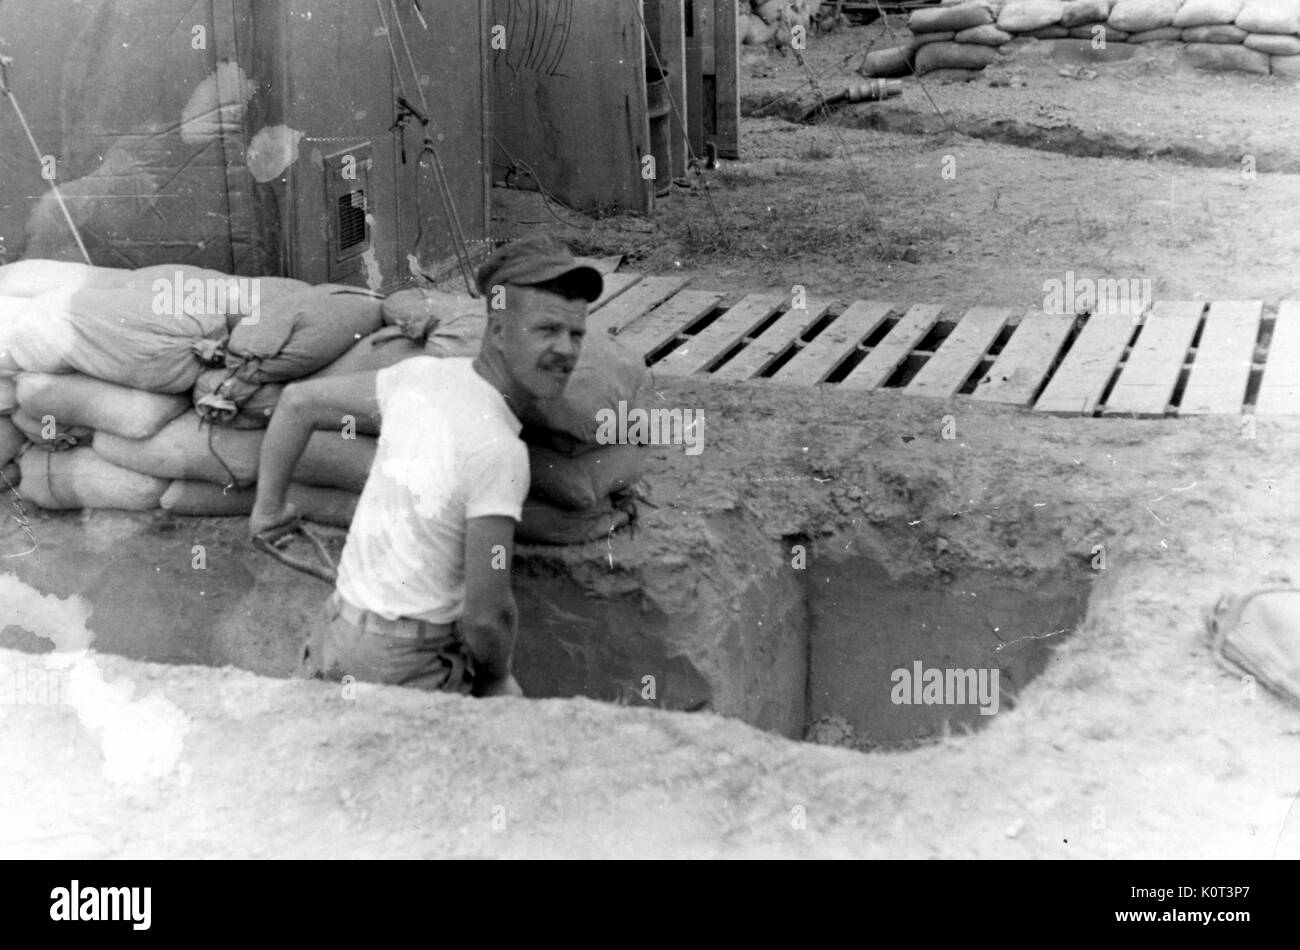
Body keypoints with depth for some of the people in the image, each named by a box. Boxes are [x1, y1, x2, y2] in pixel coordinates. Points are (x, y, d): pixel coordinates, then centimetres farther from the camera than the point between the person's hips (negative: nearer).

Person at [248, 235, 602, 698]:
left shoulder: (423, 374, -2)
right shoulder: (499, 450, -23)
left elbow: (298, 402, 11)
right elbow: (487, 611, -22)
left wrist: (268, 509, 25)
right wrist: (498, 679, -1)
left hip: (339, 631, 8)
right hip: (409, 667, -8)